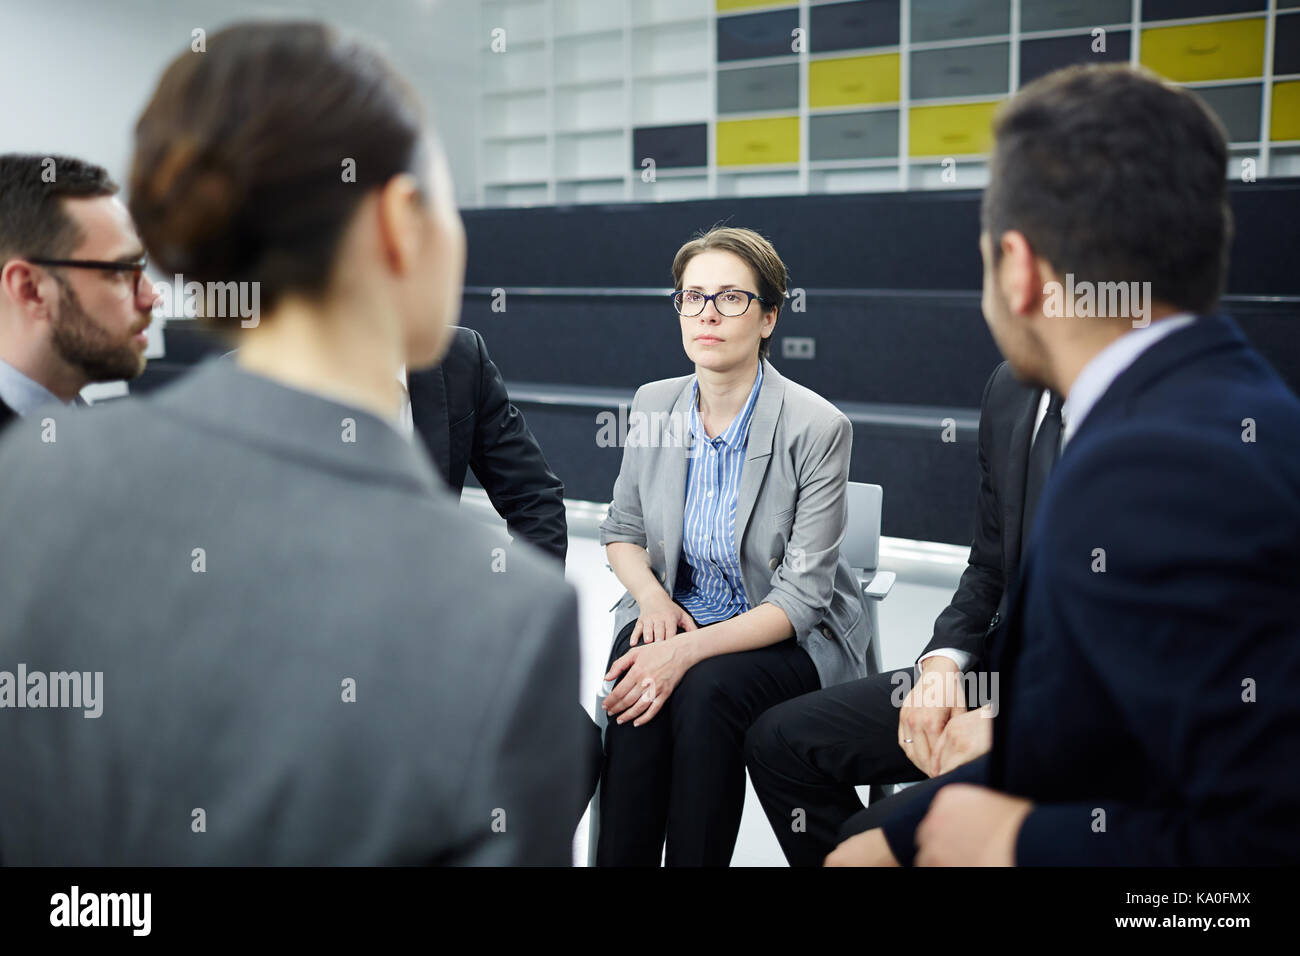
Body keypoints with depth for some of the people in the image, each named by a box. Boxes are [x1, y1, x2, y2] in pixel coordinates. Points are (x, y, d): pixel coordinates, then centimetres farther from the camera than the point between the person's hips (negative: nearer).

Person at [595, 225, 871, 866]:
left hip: (791, 638, -3)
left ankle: (692, 861, -16)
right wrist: (653, 597, -9)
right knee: (639, 693, -30)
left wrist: (688, 650, -29)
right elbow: (620, 531, 13)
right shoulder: (654, 406, -1)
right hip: (677, 612, 3)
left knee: (707, 690, -33)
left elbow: (801, 598, -17)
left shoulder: (818, 428, -16)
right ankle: (619, 861, -17)